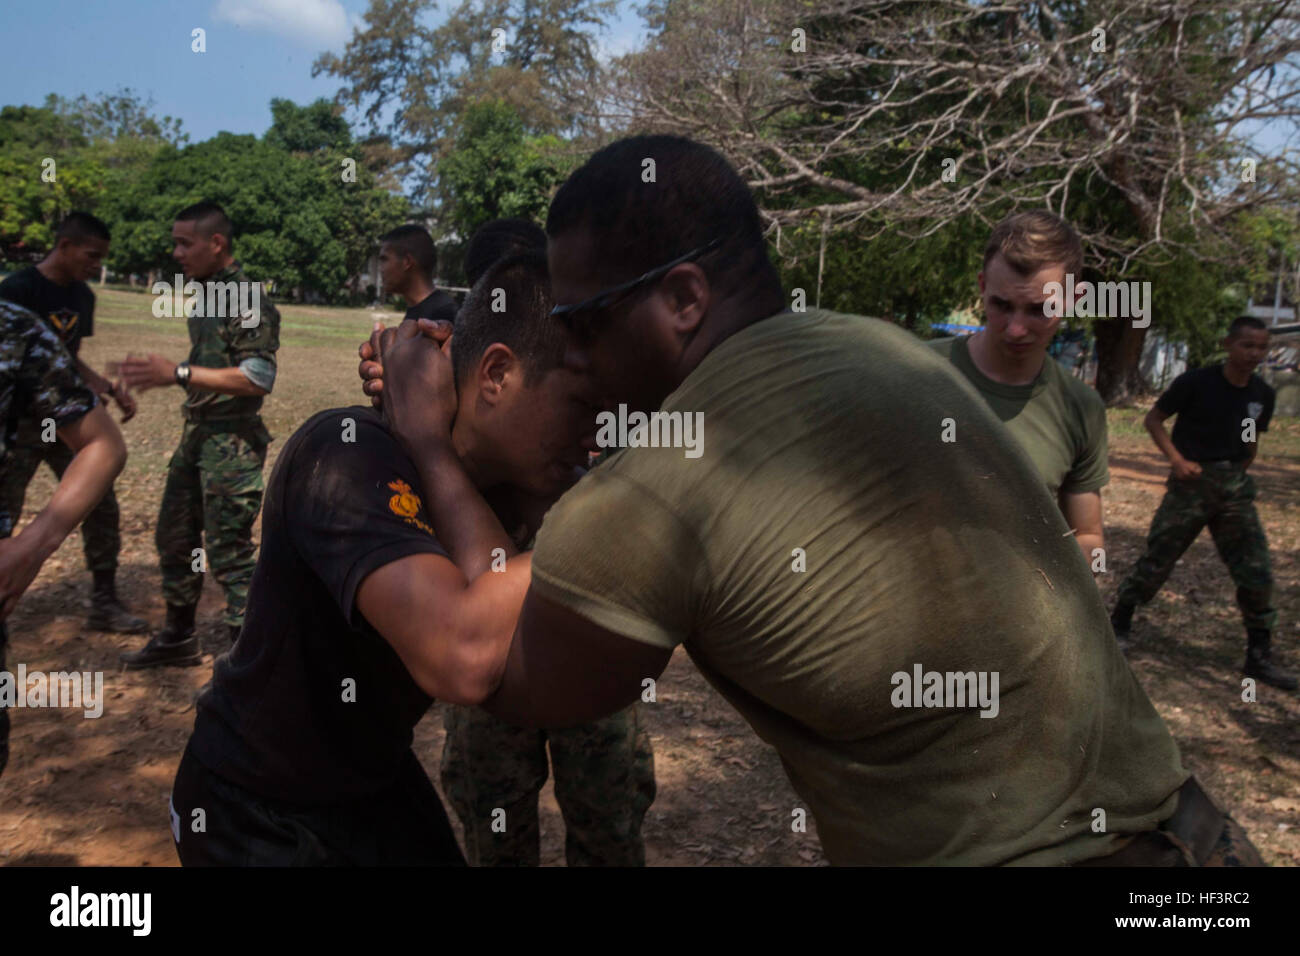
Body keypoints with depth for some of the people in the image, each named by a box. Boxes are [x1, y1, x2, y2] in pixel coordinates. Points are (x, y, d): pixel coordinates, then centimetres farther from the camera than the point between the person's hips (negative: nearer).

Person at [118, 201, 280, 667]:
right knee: (174, 537, 19)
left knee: (228, 553, -4)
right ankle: (178, 637, 35)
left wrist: (177, 373, -24)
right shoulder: (204, 294, 12)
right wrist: (164, 372, 7)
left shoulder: (249, 299, -16)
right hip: (197, 433, 10)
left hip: (232, 441, -10)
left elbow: (258, 378, -24)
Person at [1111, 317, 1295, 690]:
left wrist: (1239, 475, 10)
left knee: (1256, 572, 2)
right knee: (1157, 560, 1)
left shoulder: (1262, 395, 4)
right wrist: (1177, 459, -16)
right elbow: (1153, 419, -5)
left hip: (1235, 487, 5)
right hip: (1192, 482, -4)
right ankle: (1118, 624, 21)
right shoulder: (1196, 383, -12)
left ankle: (1259, 656, 13)